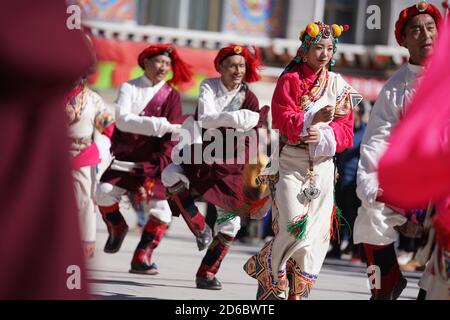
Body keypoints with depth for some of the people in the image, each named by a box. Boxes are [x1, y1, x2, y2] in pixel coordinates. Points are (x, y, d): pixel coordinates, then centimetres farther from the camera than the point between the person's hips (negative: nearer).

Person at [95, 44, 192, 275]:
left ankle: (141, 258, -2)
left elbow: (171, 138, -3)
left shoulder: (171, 95, 3)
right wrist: (161, 125, -27)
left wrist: (156, 171, -14)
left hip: (153, 162, 0)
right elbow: (123, 120, -15)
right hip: (125, 159, 0)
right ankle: (117, 228, 9)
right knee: (104, 192, -23)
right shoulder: (129, 88, 3)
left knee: (162, 209, -16)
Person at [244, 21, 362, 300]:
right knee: (294, 225, -17)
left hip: (323, 165, 4)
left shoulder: (339, 85, 9)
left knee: (315, 234, 0)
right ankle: (270, 279, 6)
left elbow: (346, 130, 5)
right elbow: (281, 118, -10)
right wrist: (313, 118, -25)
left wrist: (324, 135, -15)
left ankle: (297, 293, 10)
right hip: (291, 162, -4)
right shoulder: (290, 80, 0)